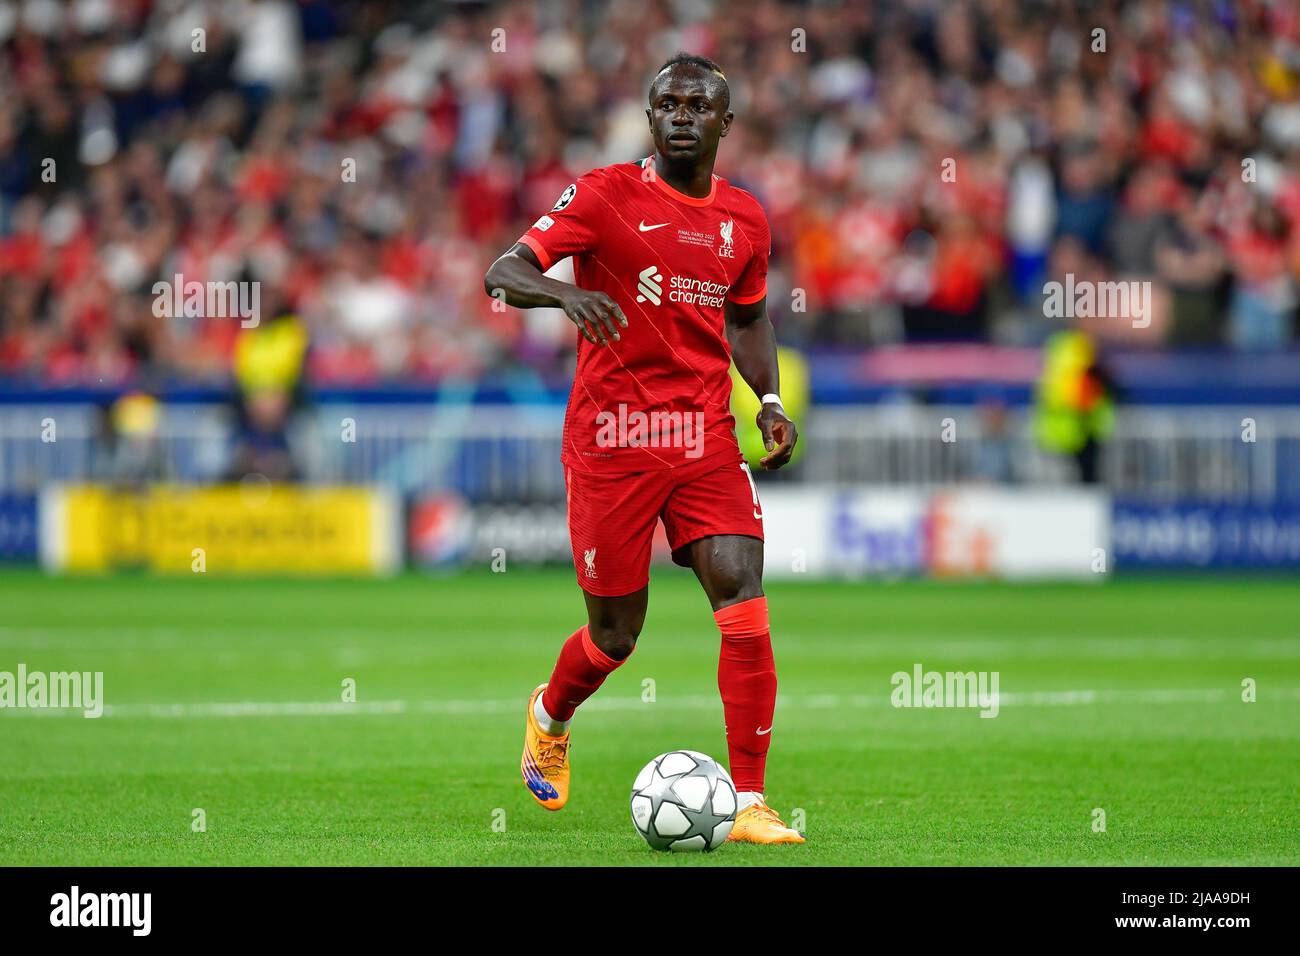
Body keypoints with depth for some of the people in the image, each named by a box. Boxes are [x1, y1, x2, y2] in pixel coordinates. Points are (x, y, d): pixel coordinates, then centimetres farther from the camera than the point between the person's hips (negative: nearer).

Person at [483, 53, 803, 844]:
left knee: (745, 603, -14)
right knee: (616, 635, 5)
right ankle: (551, 718, 41)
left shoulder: (744, 219, 10)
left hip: (706, 437, 3)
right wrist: (566, 293, -35)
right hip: (612, 438, -3)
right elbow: (502, 274, -13)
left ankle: (749, 805, -9)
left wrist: (771, 400, 10)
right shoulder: (607, 195, -5)